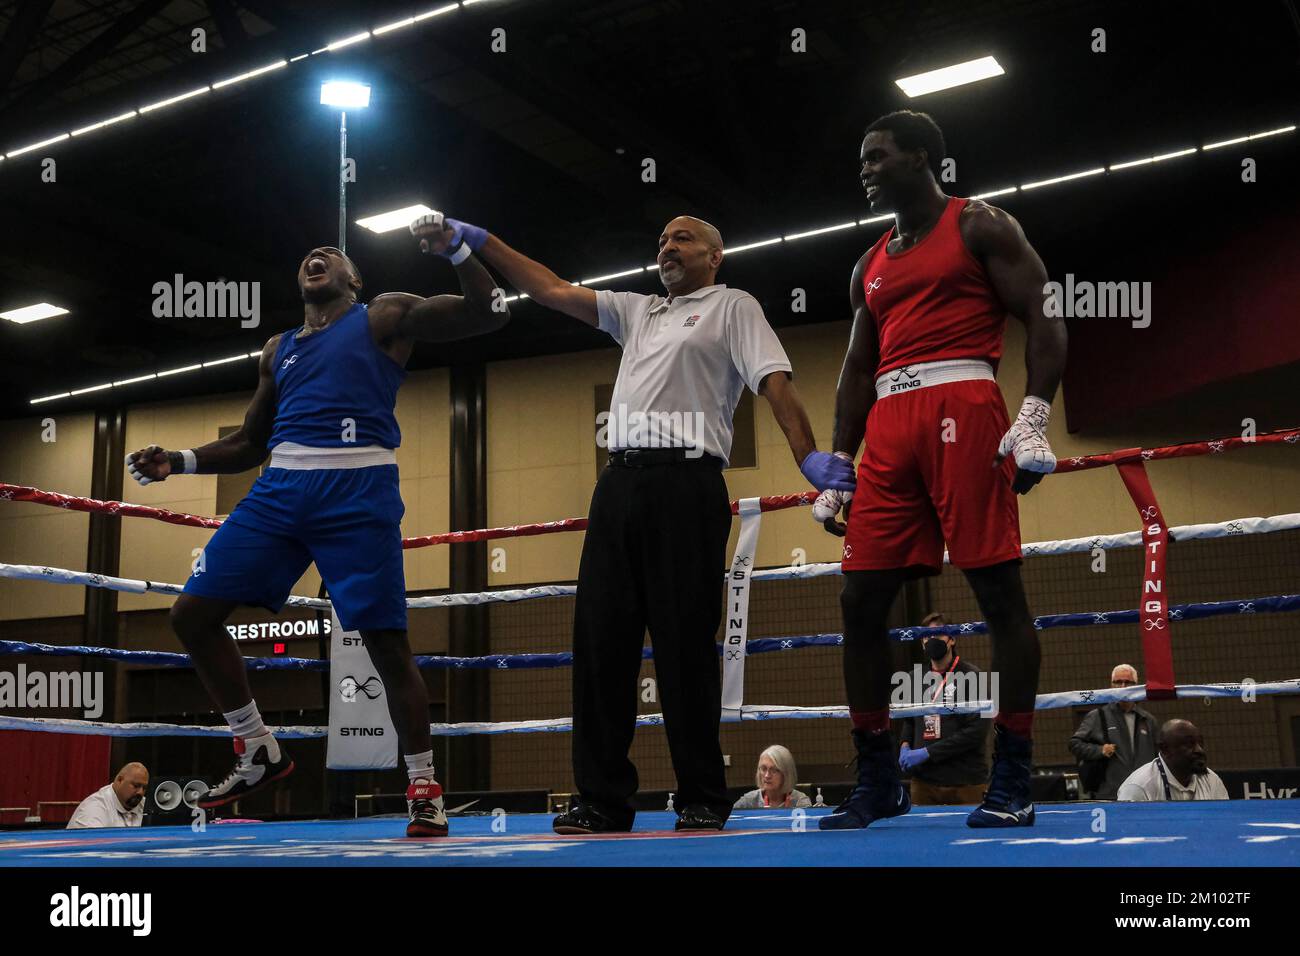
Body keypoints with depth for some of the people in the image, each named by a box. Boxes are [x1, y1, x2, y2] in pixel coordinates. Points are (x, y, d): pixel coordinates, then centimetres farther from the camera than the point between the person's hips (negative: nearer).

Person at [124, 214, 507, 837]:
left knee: (386, 641, -8)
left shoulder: (384, 317, 10)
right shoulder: (278, 350, 25)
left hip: (358, 488, -6)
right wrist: (179, 462, 13)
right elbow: (250, 443, 27)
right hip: (281, 487, 6)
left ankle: (424, 788, 7)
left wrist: (455, 248, -12)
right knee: (192, 613, -1)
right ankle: (257, 753, 12)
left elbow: (487, 314, 2)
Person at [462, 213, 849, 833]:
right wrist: (482, 243, 20)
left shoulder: (733, 307, 11)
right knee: (600, 637, 0)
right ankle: (603, 799, 5)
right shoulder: (636, 311, 28)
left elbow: (774, 381, -2)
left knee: (686, 643, -6)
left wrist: (809, 457, -15)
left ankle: (703, 800, 2)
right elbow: (549, 290, 26)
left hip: (687, 485, -6)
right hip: (619, 482, 6)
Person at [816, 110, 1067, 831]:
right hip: (888, 426, 6)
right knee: (860, 599, 0)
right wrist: (836, 468, 15)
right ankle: (876, 782, 9)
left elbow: (1043, 320, -1)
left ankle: (1013, 782, -1)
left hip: (962, 406, -6)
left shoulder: (979, 226, 8)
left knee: (998, 588, -7)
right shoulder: (870, 267, 25)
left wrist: (1033, 418, -15)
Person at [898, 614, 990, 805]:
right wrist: (905, 745, 3)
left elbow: (977, 730, -13)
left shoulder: (970, 675, -6)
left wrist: (927, 752, -15)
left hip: (964, 783, -4)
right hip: (922, 782, 4)